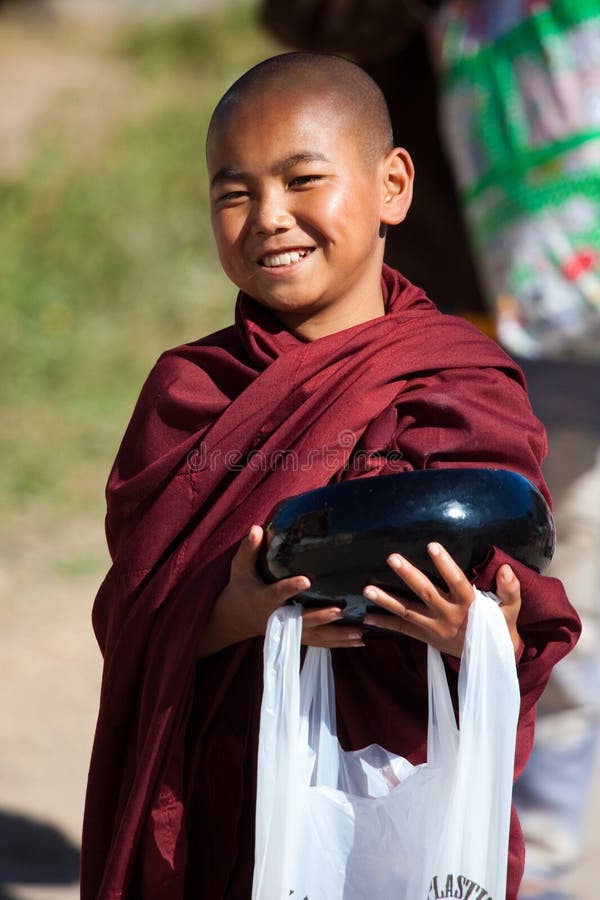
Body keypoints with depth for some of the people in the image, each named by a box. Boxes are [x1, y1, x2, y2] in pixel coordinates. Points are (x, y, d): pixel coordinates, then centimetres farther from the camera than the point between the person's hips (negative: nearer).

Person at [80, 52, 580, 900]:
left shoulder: (459, 396, -7)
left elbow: (522, 635, -12)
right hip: (212, 821, 3)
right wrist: (233, 614, -23)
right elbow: (129, 620, -3)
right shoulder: (187, 391, 4)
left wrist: (481, 644, -35)